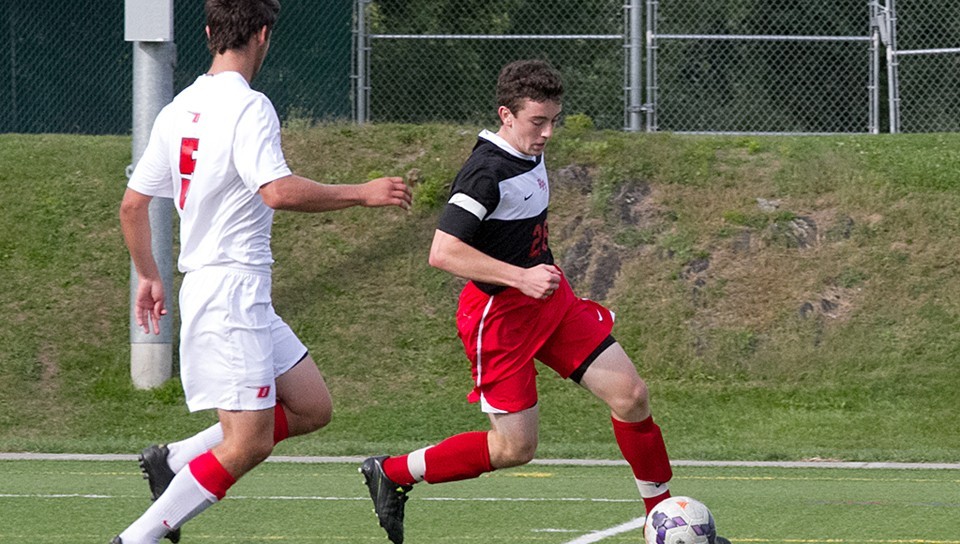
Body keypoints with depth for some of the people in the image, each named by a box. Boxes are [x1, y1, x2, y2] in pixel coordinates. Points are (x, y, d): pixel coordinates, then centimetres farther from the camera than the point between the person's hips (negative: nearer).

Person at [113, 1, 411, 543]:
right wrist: (363, 193, -17)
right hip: (230, 290, -9)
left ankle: (175, 459, 11)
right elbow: (278, 191, -26)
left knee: (312, 408, 12)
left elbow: (133, 204, 16)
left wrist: (148, 276, 28)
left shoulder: (180, 109, 12)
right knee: (248, 443, -9)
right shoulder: (248, 107, -14)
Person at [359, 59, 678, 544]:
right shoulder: (487, 172, -23)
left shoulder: (530, 155, 6)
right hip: (500, 315, -8)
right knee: (516, 447, -3)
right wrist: (521, 277, -32)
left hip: (550, 301, 8)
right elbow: (442, 253, -29)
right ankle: (392, 473, 15)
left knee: (630, 395, -1)